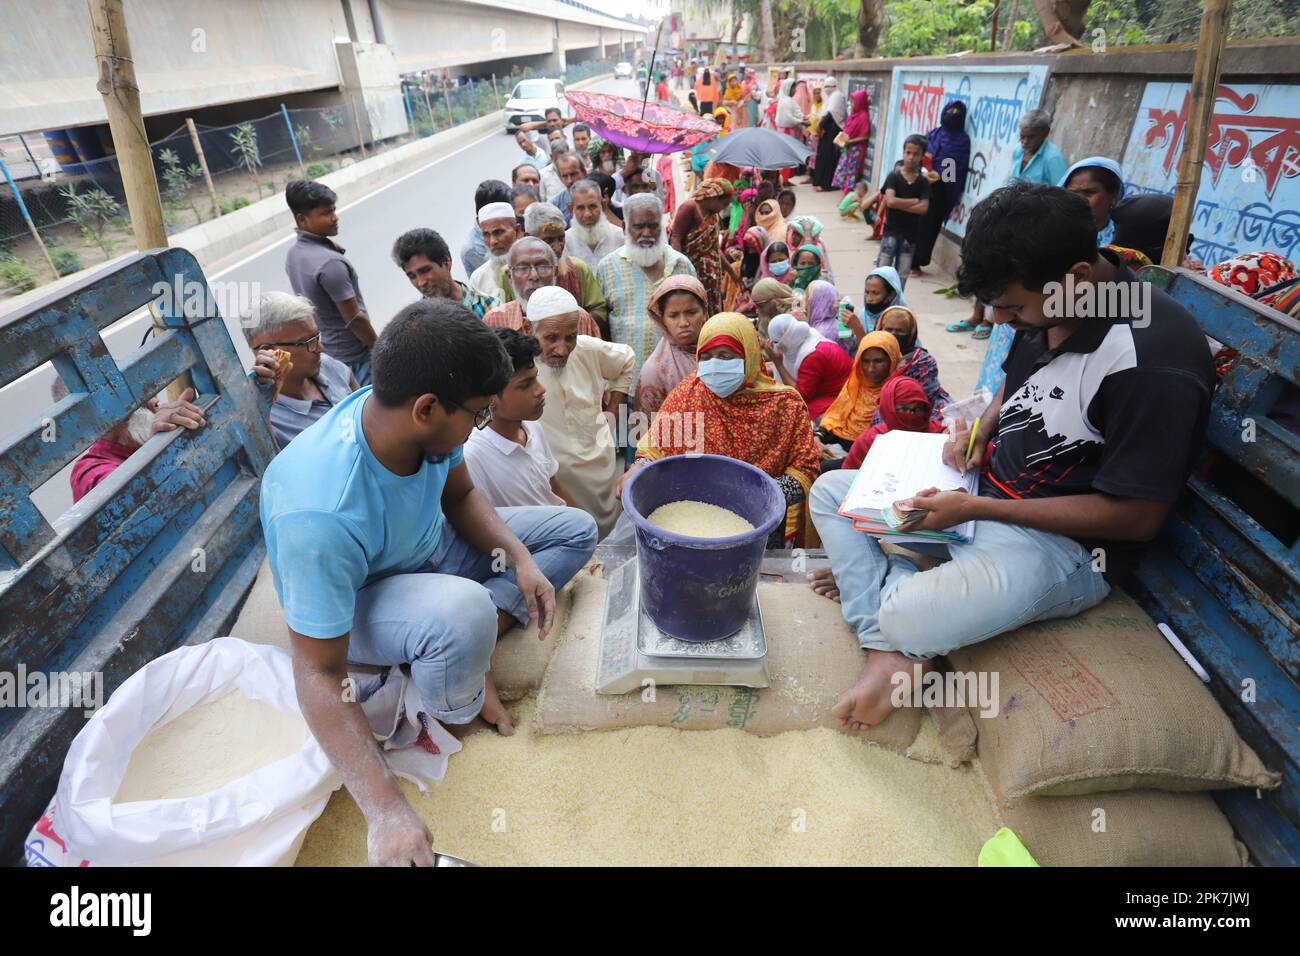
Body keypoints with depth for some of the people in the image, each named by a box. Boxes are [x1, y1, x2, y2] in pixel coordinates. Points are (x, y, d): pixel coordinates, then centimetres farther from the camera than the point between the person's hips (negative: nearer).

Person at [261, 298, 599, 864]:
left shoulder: (423, 421, -21)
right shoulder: (319, 514, -39)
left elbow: (460, 495, 1)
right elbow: (319, 674, -31)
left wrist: (520, 557, -15)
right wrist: (386, 812, -36)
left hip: (431, 551, 7)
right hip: (357, 602, -6)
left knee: (575, 530, 5)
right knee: (462, 613, -42)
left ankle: (463, 649, -9)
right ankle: (458, 720, -6)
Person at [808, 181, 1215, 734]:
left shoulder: (1153, 360, -26)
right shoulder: (1043, 304, -3)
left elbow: (1138, 517, -20)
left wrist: (975, 509, -21)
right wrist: (979, 434, -2)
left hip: (1064, 542, -8)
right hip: (984, 490, 9)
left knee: (910, 619, -33)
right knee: (830, 492, 3)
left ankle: (866, 579, 4)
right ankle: (887, 648, -10)